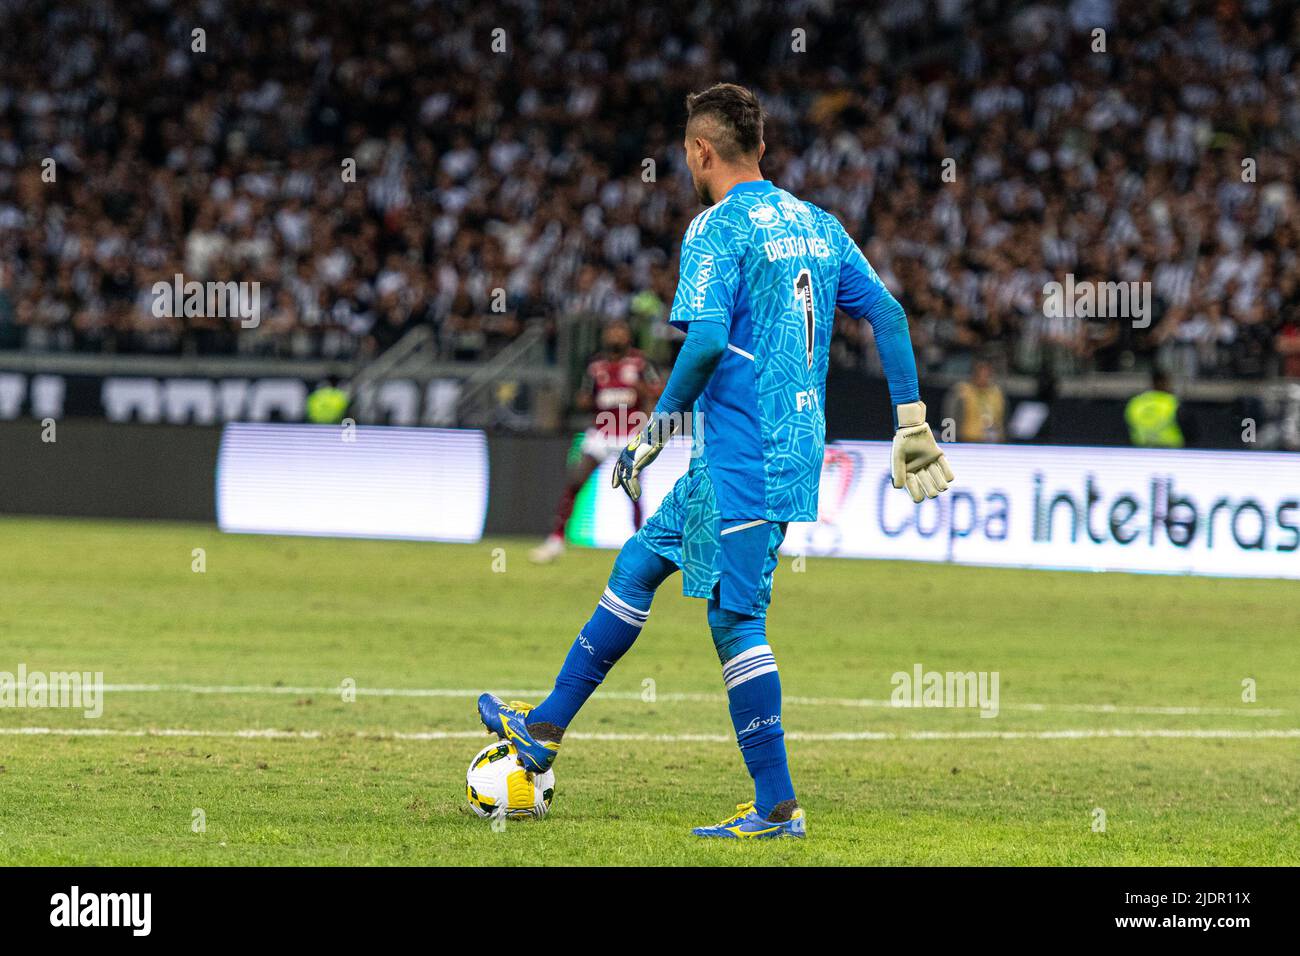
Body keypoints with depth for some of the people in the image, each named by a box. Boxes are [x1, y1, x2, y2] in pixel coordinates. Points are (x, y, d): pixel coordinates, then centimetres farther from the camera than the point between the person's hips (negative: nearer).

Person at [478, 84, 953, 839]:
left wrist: (658, 428, -11)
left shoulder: (718, 229, -10)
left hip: (741, 456, -9)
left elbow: (707, 339, -21)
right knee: (639, 563, 17)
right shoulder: (818, 225, 14)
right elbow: (888, 314, 11)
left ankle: (778, 806, -6)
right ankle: (545, 729, 23)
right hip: (797, 448, 9)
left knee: (737, 619, -5)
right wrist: (912, 422, 14)